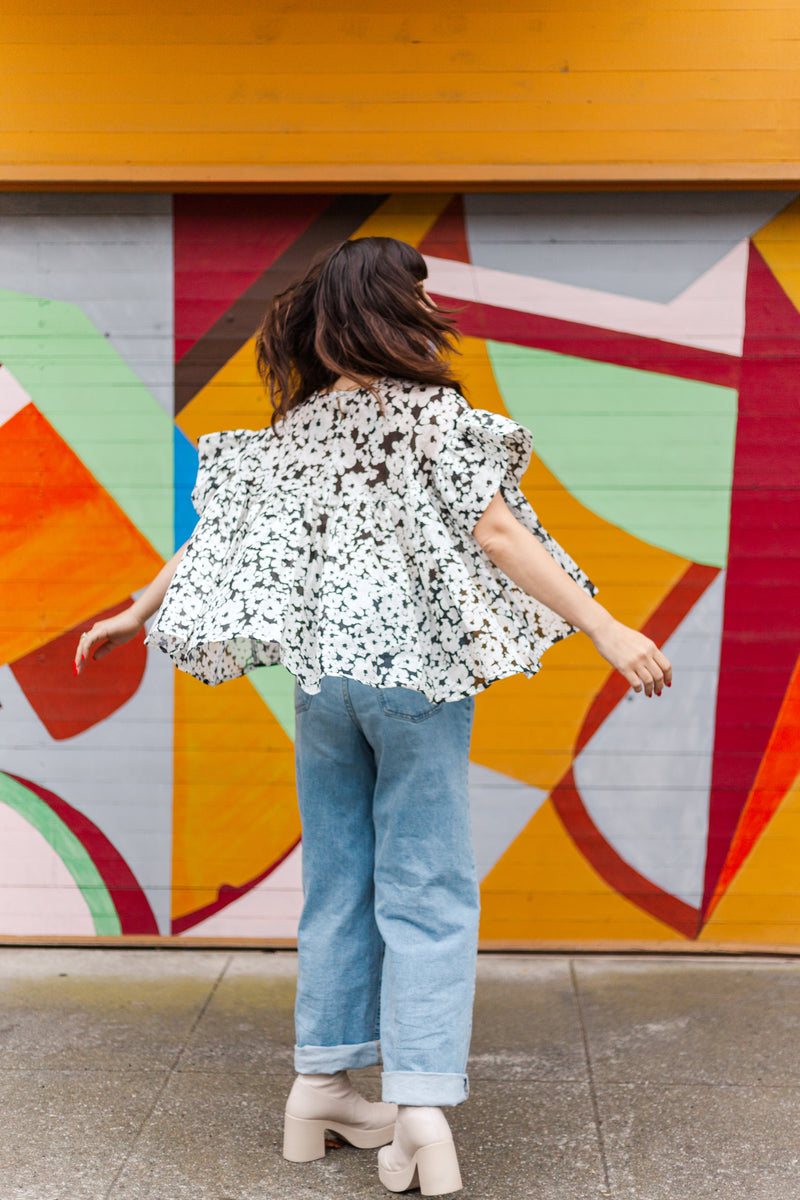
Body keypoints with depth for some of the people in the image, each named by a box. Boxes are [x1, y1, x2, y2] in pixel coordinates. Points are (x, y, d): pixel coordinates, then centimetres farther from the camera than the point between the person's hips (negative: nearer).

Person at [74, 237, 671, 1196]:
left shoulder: (296, 428, 8)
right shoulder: (434, 412, -5)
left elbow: (215, 533, 10)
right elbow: (497, 536, -14)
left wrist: (135, 613, 22)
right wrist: (605, 627, -14)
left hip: (322, 667, 5)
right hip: (418, 669, -4)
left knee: (337, 880, 14)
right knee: (424, 887, 3)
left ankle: (323, 1086, 22)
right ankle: (421, 1105, -1)